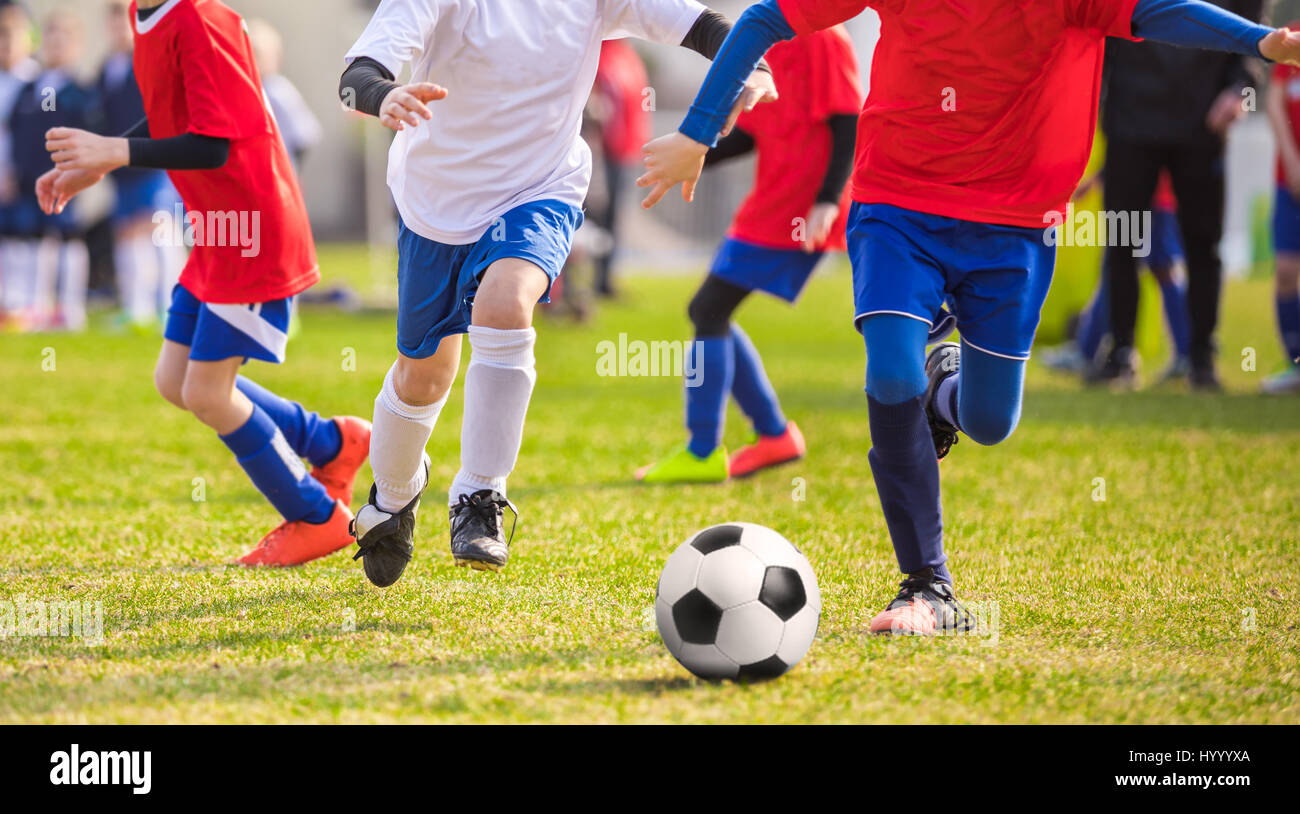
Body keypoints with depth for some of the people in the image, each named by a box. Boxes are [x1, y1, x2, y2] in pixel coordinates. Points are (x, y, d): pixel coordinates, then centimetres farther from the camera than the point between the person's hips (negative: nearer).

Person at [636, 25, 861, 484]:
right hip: (768, 209, 9)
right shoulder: (768, 46, 16)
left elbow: (848, 127, -16)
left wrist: (827, 201, -23)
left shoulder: (825, 42, -11)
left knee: (709, 311, -10)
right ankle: (774, 435, 18)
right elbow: (749, 132, 20)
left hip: (799, 215, -9)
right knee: (707, 313, 11)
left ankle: (703, 454, -4)